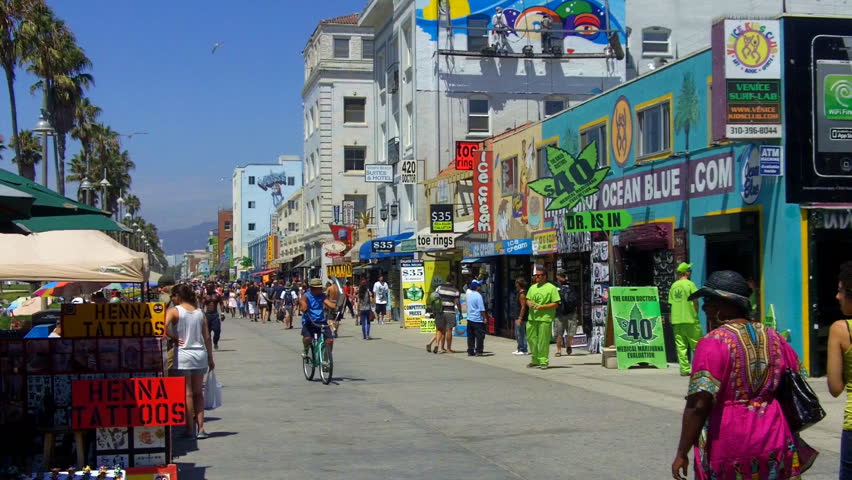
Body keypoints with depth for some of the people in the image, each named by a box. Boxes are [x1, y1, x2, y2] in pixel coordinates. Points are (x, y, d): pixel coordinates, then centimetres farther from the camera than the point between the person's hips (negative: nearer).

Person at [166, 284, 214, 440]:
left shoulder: (174, 311, -6)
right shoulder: (199, 312, 8)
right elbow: (207, 338, 8)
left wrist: (174, 338, -10)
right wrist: (210, 358, 14)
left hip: (182, 355, -4)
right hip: (200, 355, 4)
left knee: (187, 394, 1)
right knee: (198, 393, 13)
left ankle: (190, 430, 4)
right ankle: (200, 428, 10)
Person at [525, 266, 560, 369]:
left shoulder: (551, 288, -4)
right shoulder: (532, 288, 17)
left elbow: (556, 304, -7)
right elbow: (528, 299, 25)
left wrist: (542, 307, -16)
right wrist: (529, 303, 0)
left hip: (545, 318, -6)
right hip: (532, 318, 6)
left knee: (543, 341, -6)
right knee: (531, 339, 8)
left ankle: (543, 361, 2)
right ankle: (535, 360, 20)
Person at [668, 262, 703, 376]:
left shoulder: (673, 286, 10)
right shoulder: (689, 284, -6)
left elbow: (671, 303, 11)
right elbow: (695, 301, -8)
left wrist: (674, 318, 16)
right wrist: (696, 314, 5)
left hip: (676, 320, 5)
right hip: (690, 319, -5)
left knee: (680, 346, 4)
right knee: (697, 345, 4)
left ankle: (684, 369, 1)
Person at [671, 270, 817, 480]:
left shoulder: (713, 342, -12)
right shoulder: (772, 337, 9)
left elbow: (698, 405, -18)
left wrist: (682, 453, -12)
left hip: (728, 444, -6)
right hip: (774, 442, 6)